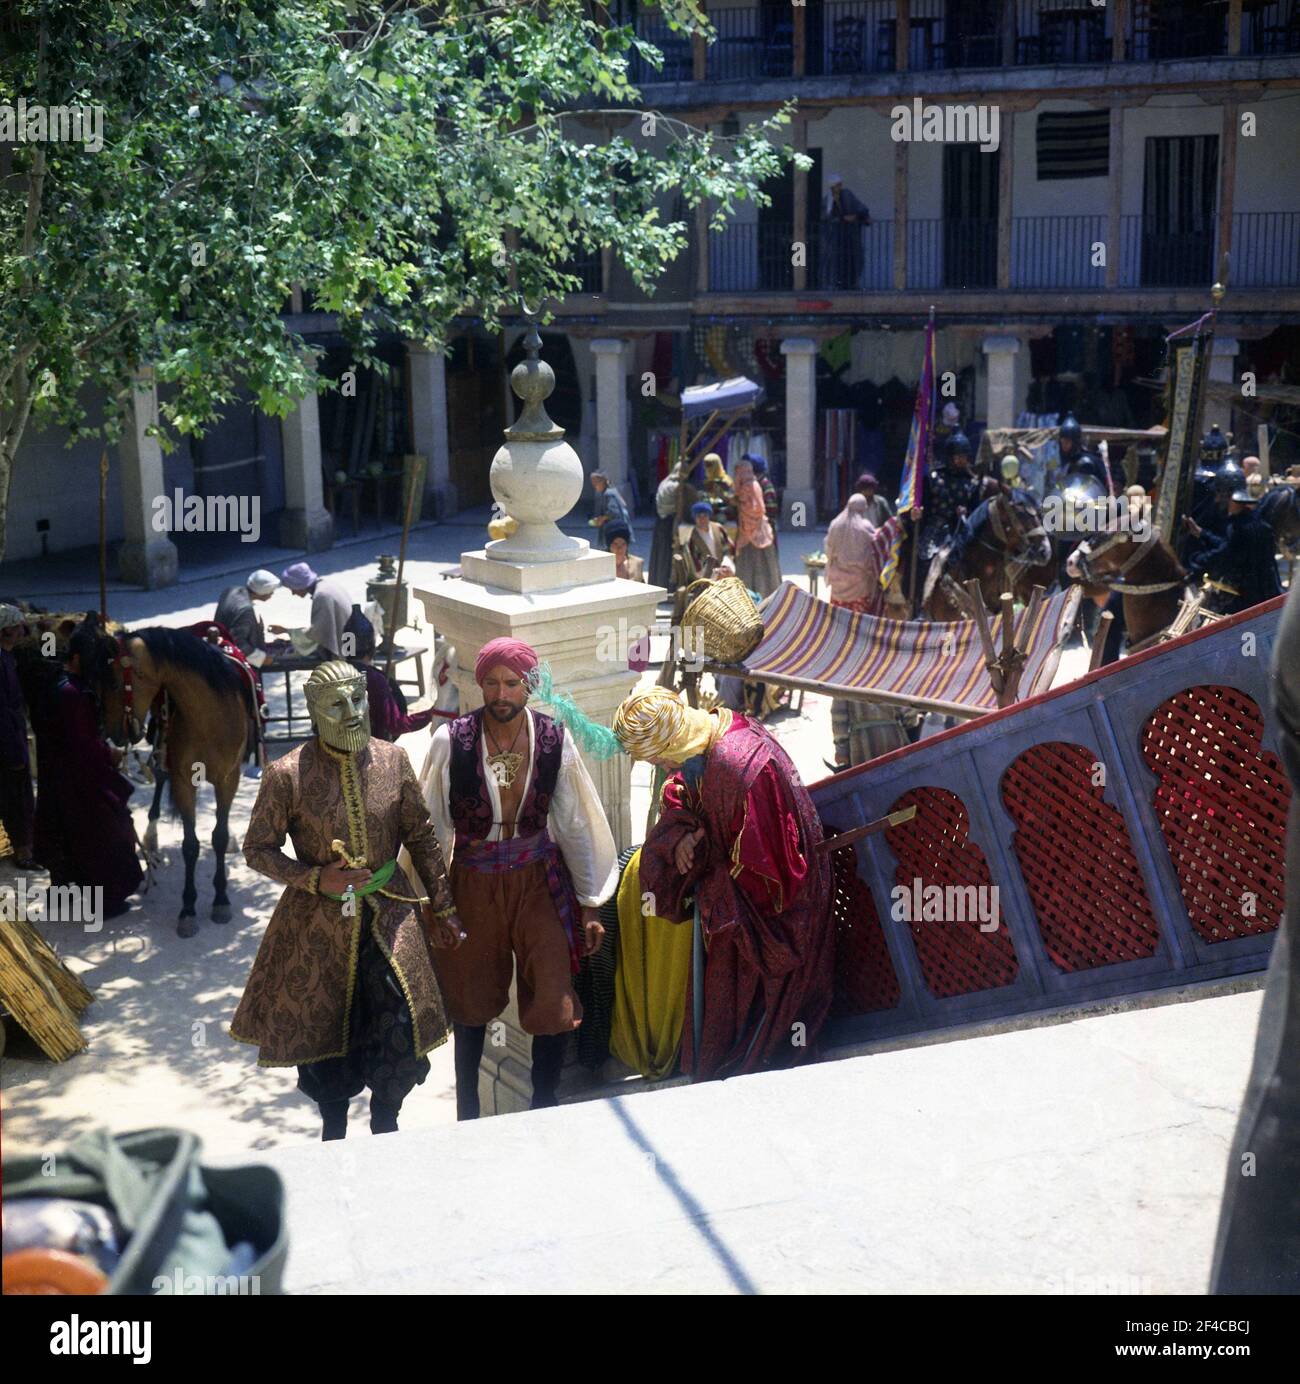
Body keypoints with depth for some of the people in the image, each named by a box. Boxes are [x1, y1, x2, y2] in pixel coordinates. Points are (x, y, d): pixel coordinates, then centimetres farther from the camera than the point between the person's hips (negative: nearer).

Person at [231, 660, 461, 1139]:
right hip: (317, 921, -1)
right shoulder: (287, 775, -12)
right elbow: (258, 848, -3)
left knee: (402, 1032, -7)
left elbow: (421, 837, 7)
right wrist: (317, 879, -17)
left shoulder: (393, 760, -3)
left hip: (389, 917, 2)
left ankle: (384, 1126, 21)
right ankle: (333, 1130, 38)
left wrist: (441, 906, 10)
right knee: (322, 1029, 11)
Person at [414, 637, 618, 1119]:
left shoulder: (554, 740, -9)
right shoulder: (450, 741, -13)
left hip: (539, 879, 0)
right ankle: (466, 1111, 35)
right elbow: (433, 826, -3)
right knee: (471, 1002, 14)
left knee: (553, 1001, -4)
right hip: (473, 884, 0)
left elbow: (576, 824, -1)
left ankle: (544, 1107, 18)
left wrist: (590, 904, 3)